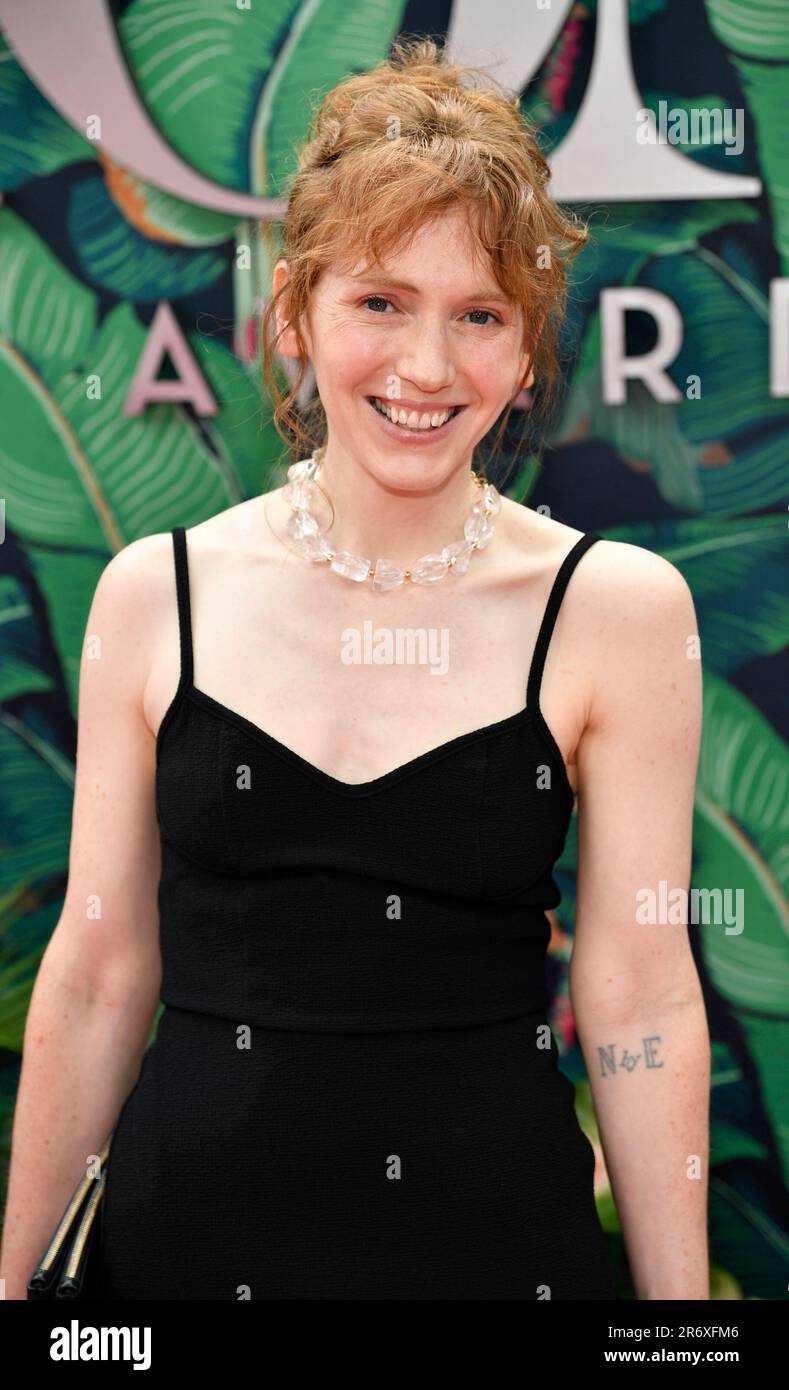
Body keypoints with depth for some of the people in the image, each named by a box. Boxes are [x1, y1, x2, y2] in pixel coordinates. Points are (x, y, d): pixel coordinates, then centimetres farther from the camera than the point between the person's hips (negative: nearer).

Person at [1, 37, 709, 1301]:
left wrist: (678, 1305, -5)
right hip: (187, 1231, 1)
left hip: (493, 1236, -1)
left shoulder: (618, 610, -7)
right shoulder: (156, 593, -2)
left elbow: (639, 996, -5)